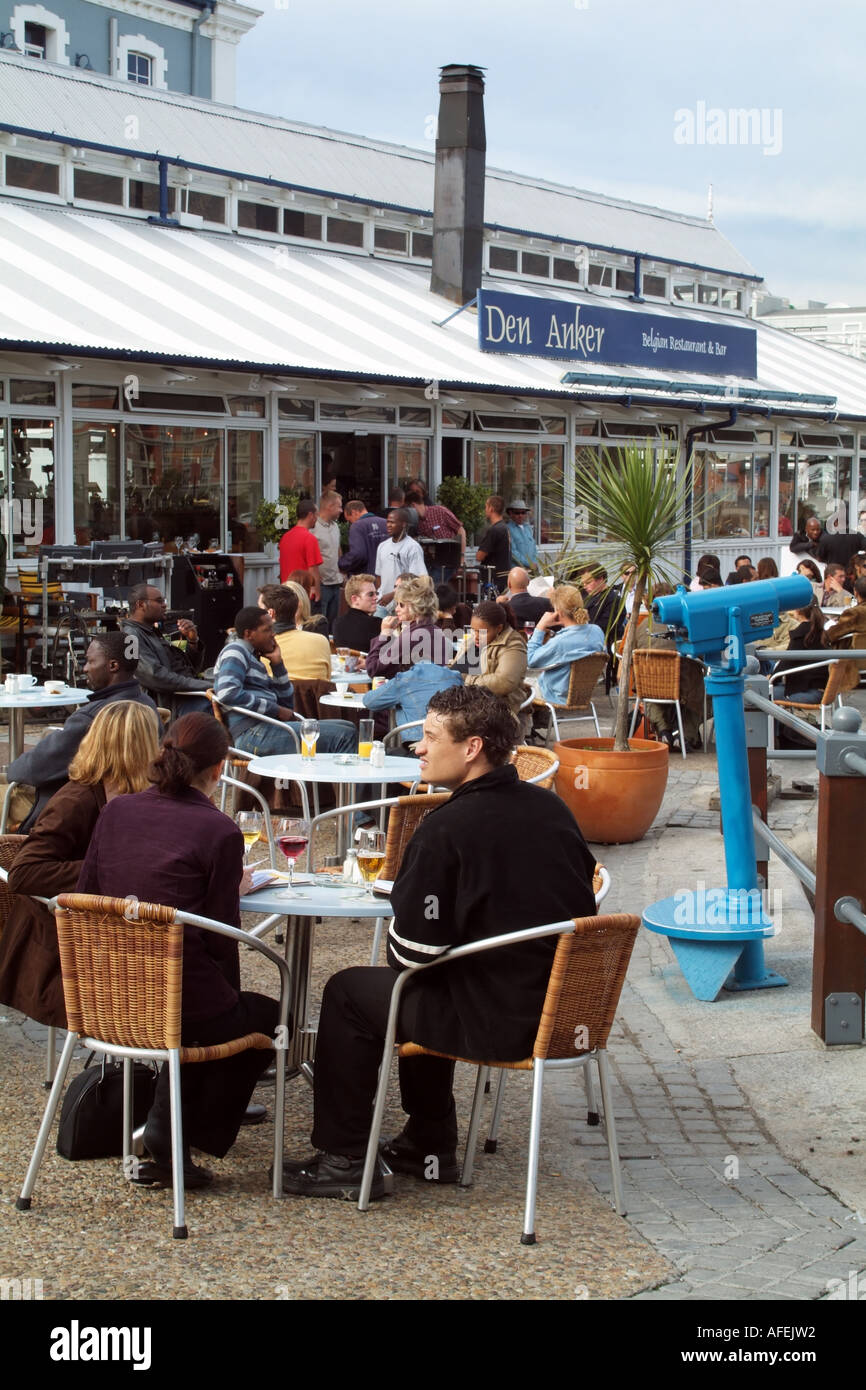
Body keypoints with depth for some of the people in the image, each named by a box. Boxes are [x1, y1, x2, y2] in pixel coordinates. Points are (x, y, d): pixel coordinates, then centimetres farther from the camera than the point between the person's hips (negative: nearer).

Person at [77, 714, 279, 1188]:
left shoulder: (116, 811, 4)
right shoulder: (219, 830, -11)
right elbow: (220, 935, -8)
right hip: (182, 1002, -6)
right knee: (266, 1017, 25)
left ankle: (166, 1129, 26)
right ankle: (174, 1137, 15)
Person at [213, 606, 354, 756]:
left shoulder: (254, 659, 27)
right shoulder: (235, 651, 0)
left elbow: (286, 703, 26)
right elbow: (227, 693, -20)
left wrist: (277, 663, 15)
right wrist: (276, 710, -14)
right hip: (254, 732, -10)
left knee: (347, 728, 4)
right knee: (342, 737, -19)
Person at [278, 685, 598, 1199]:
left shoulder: (446, 828, -18)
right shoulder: (552, 808, 5)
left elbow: (414, 949, -17)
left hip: (498, 1021, -8)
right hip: (563, 1010, 8)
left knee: (349, 992, 11)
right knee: (429, 989, 32)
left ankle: (345, 1159, 17)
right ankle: (431, 1145, 38)